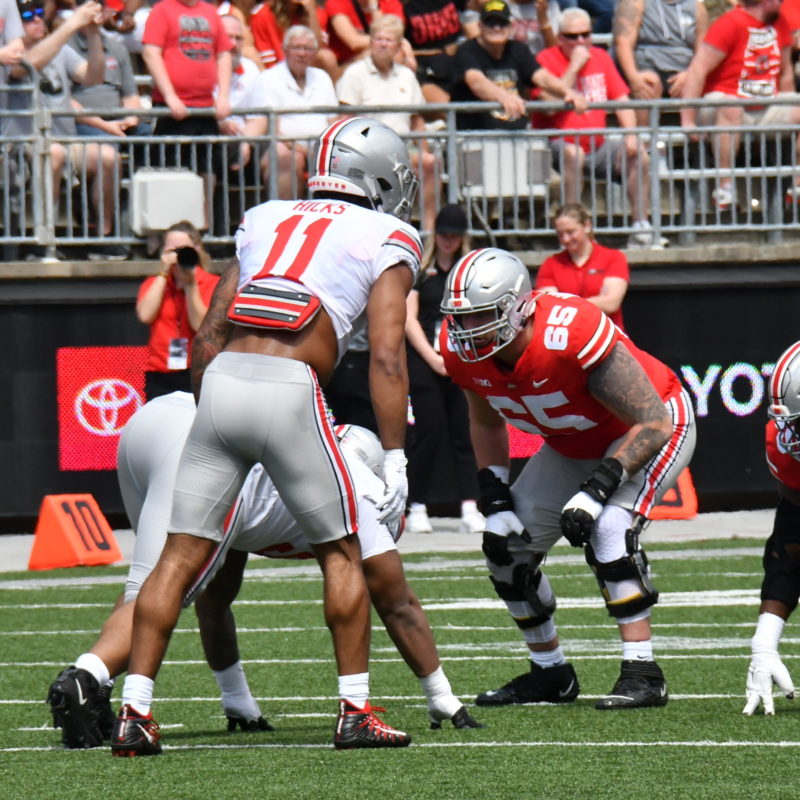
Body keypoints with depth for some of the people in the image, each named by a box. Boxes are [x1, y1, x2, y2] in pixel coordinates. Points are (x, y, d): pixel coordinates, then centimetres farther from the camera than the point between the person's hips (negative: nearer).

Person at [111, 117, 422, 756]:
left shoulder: (266, 221, 24)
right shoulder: (386, 242, 11)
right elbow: (386, 356, 0)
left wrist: (206, 412, 30)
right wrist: (396, 459, 0)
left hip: (222, 383, 4)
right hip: (290, 391, -4)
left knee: (181, 556, 7)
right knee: (341, 552, 13)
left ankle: (134, 714, 3)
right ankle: (355, 714, 12)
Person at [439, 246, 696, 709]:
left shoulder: (572, 336, -40)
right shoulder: (463, 352, -19)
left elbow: (652, 424, -31)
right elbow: (487, 424, 5)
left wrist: (596, 491, -36)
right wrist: (496, 503, -6)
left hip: (654, 427, -7)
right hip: (574, 445, 7)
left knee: (608, 531, -30)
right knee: (508, 546, 0)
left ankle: (643, 674, -24)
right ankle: (550, 673, 18)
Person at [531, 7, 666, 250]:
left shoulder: (600, 57, 12)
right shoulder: (547, 59, -6)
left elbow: (621, 100, 10)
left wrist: (630, 134, -8)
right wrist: (574, 66, -18)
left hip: (597, 146, 5)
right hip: (558, 145, -5)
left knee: (638, 152, -16)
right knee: (573, 153, -37)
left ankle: (641, 231, -14)